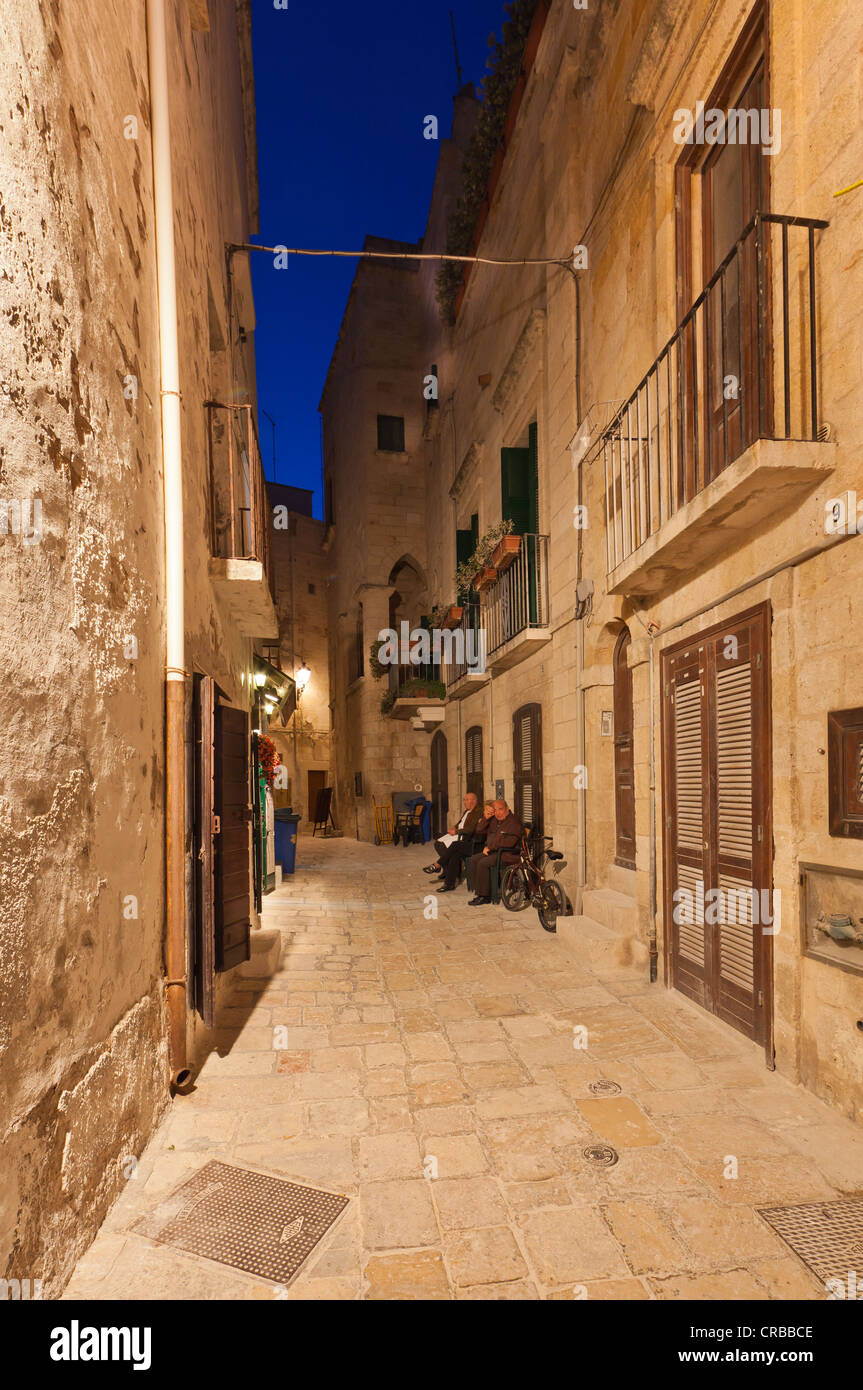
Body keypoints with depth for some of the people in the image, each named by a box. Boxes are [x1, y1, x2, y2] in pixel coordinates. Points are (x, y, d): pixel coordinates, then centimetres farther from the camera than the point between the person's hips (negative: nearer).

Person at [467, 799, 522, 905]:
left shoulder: (514, 822, -13)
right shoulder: (495, 821, 16)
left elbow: (509, 842, -23)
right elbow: (489, 834, 29)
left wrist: (491, 846, -16)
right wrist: (487, 846, 6)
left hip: (509, 854, -9)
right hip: (495, 851, 9)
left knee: (483, 863, -25)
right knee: (474, 859, -6)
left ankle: (483, 896, -17)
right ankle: (477, 891, -5)